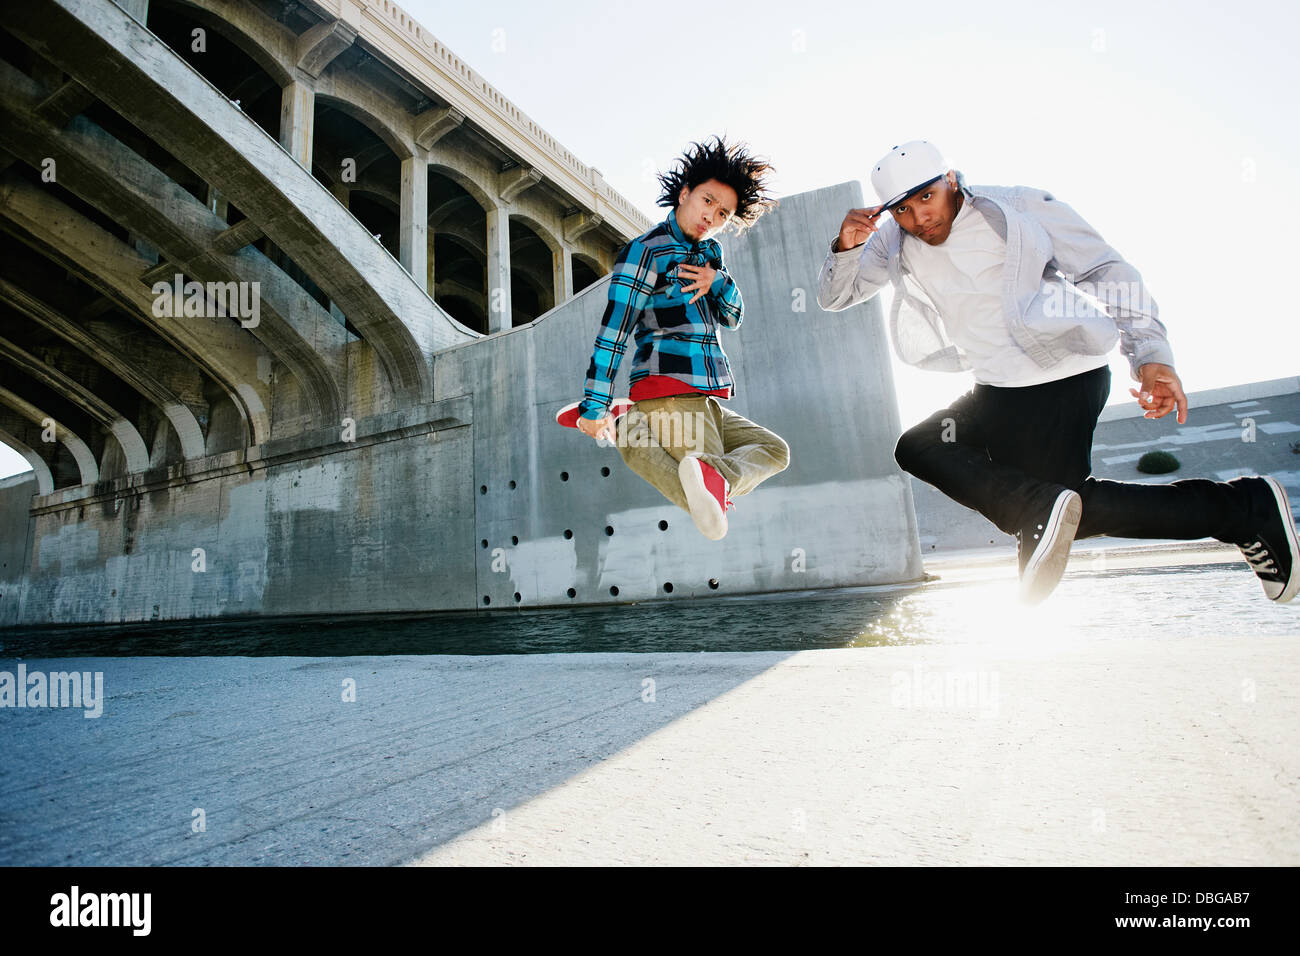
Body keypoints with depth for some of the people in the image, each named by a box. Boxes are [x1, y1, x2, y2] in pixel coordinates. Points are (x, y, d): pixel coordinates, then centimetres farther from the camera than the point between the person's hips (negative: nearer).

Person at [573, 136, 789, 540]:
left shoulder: (710, 252, 21)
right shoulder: (647, 250, -4)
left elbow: (733, 319, 20)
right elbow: (613, 331, -11)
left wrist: (718, 282, -3)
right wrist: (594, 407, -16)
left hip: (706, 400, 9)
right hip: (671, 394, -9)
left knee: (774, 450, 13)